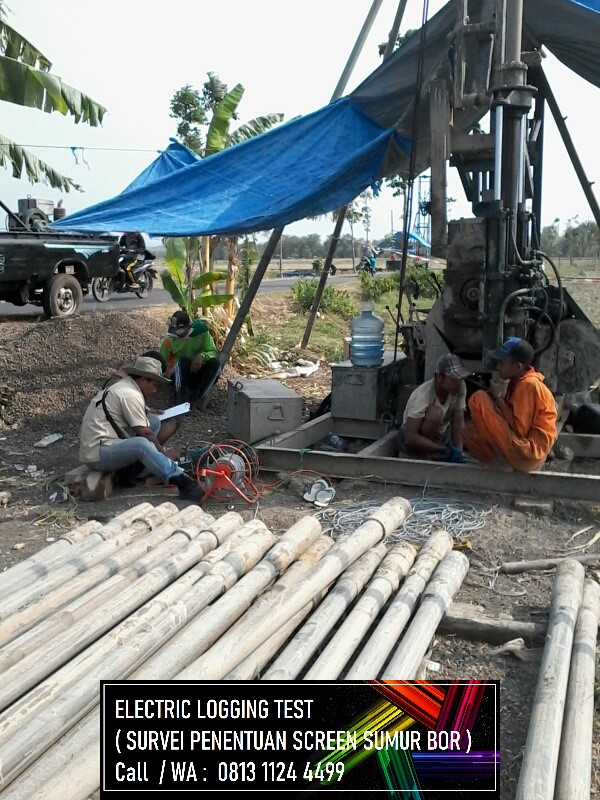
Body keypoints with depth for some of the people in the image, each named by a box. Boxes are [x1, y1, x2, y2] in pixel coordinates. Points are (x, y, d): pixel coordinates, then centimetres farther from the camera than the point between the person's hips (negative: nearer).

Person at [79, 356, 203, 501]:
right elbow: (145, 434, -14)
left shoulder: (123, 386, 15)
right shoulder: (131, 395, -15)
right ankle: (179, 478, -38)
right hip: (97, 455, -10)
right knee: (142, 444, -36)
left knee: (154, 422, 9)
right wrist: (165, 455, -3)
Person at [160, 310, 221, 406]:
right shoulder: (170, 341, -12)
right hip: (179, 376, -2)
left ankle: (195, 397, -23)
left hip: (198, 374, 2)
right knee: (183, 361, -35)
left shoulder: (201, 332, -11)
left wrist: (202, 356, -33)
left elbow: (214, 353, -13)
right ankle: (181, 399, -23)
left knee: (215, 363, -28)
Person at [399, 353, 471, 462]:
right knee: (435, 412, -33)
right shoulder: (423, 395, -31)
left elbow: (458, 423, -13)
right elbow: (410, 437, -34)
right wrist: (444, 450, -38)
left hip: (439, 436, 6)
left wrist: (458, 451, -26)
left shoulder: (460, 387, -15)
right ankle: (423, 456, -16)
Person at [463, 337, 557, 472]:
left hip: (526, 454, -10)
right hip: (525, 455, 10)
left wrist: (498, 397, -14)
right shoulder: (519, 381, 11)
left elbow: (519, 429, -21)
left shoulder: (528, 385, -18)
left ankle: (502, 461, -5)